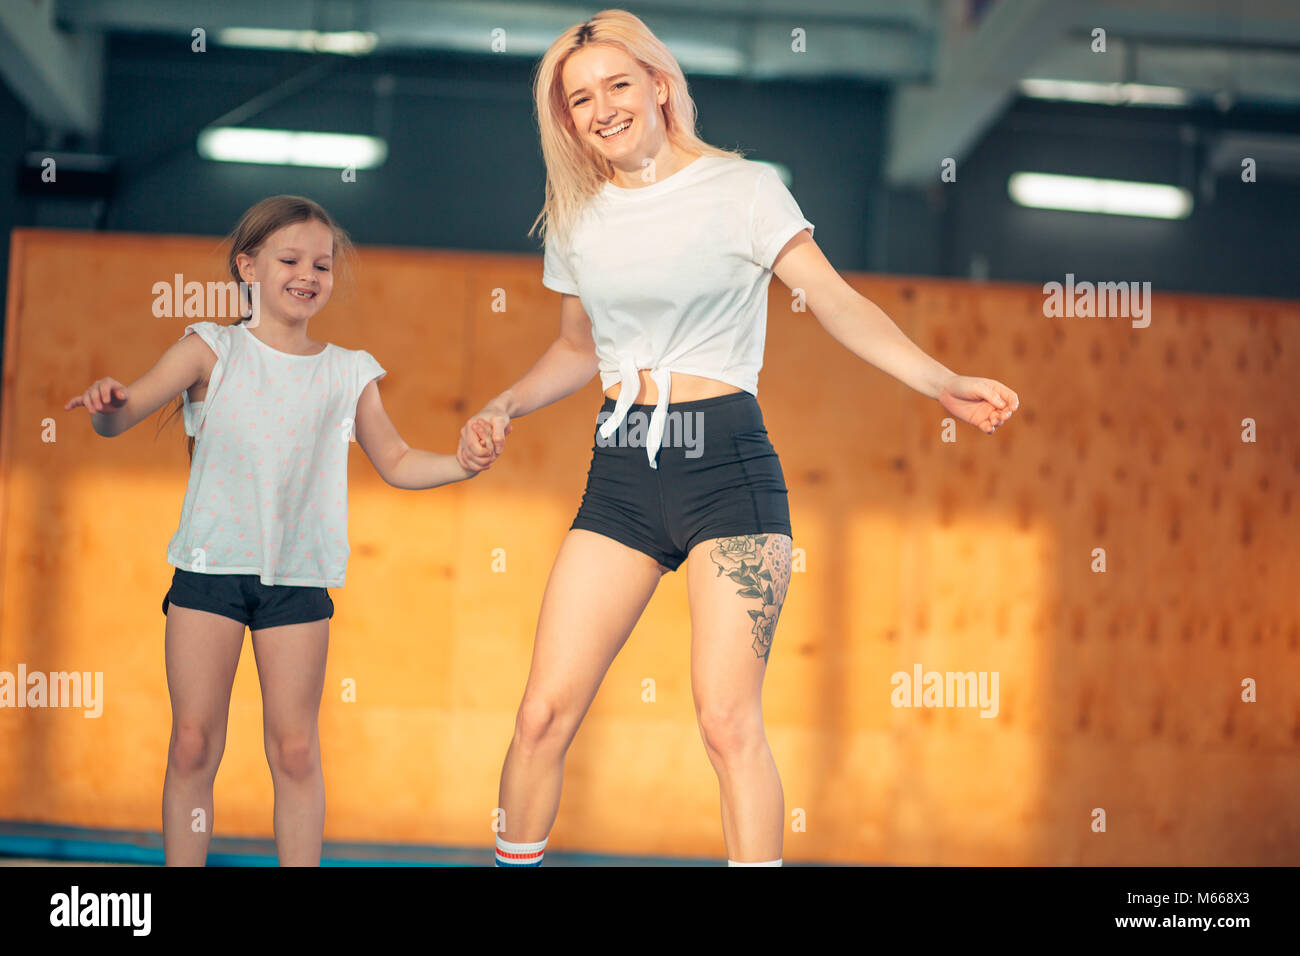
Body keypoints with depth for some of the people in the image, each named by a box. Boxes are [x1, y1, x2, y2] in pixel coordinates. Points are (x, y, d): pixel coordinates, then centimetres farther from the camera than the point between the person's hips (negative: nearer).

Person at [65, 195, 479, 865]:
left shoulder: (348, 374, 9)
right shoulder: (213, 350, 2)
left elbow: (396, 463, 18)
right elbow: (121, 418, -5)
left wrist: (463, 464, 1)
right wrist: (107, 405, -29)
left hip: (297, 577, 2)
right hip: (211, 564, -1)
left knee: (295, 750, 2)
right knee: (193, 744, -1)